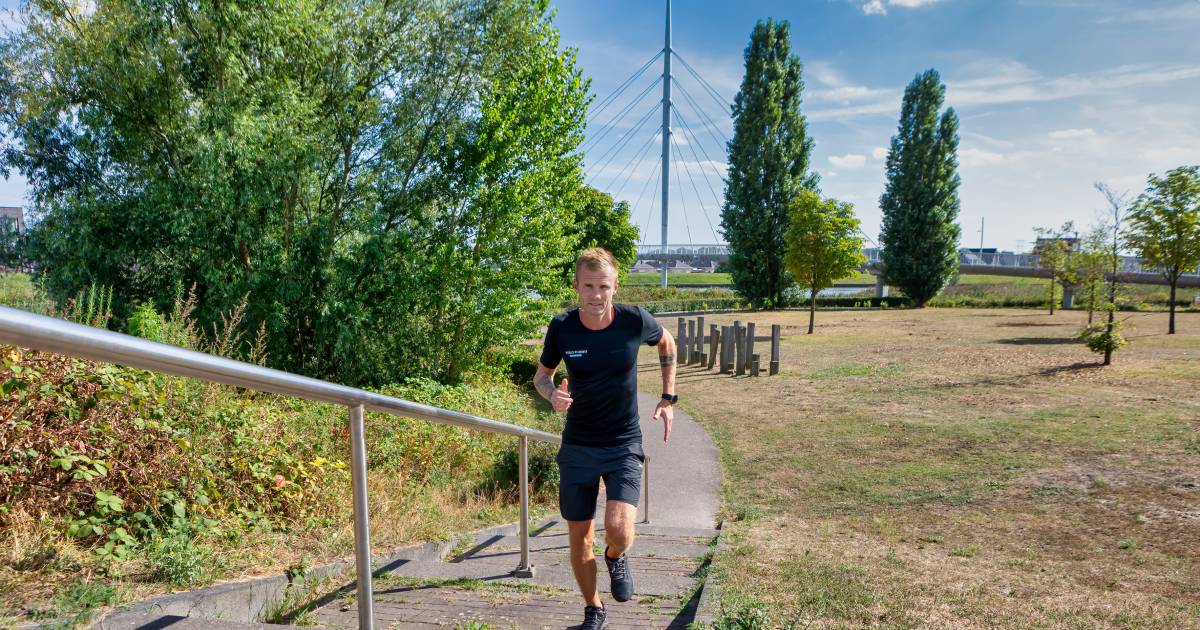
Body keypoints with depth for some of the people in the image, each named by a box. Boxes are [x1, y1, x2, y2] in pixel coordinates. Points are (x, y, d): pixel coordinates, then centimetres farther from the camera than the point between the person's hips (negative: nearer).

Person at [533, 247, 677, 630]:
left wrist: (668, 399, 8)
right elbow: (541, 375, 5)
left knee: (619, 530, -20)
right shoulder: (561, 327, -11)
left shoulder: (635, 321, -13)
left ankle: (616, 558, 18)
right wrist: (552, 394, -18)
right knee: (579, 537, 9)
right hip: (577, 447, 2)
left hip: (624, 445, -1)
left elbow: (667, 343, 10)